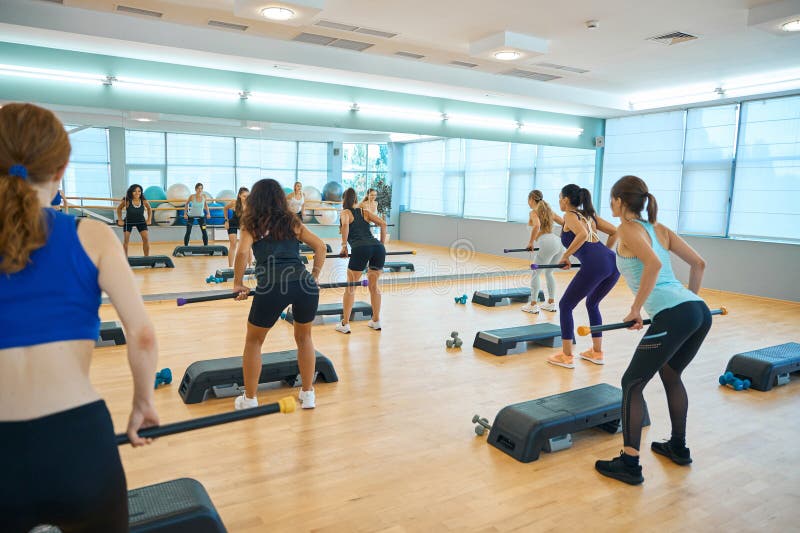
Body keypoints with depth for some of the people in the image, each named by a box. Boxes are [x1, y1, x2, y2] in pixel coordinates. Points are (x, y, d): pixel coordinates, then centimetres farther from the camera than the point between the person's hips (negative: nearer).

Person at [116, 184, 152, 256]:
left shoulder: (144, 201, -21)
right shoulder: (127, 201, -25)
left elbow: (149, 209, 2)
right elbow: (119, 208, -4)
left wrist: (149, 219, -1)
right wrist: (120, 220, -5)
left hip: (141, 222, 1)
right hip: (128, 222, -1)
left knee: (146, 239, -9)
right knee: (126, 241, 0)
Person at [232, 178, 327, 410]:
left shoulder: (252, 225, 15)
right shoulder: (293, 222, 23)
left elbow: (242, 252, -2)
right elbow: (320, 246, 16)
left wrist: (238, 283, 9)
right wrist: (314, 277, 21)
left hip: (272, 286, -3)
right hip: (305, 283, 3)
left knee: (253, 341, 22)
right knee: (304, 337, 28)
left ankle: (249, 400, 28)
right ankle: (308, 395, 31)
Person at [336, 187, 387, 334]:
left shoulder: (345, 212, 17)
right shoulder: (365, 212, 28)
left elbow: (345, 225, -7)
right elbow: (383, 224, 15)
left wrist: (344, 246, -3)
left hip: (360, 249, -4)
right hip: (377, 247, 4)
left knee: (350, 287, 9)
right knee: (374, 285, 21)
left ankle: (345, 324, 12)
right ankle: (376, 321, 28)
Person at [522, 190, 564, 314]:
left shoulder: (534, 212, 2)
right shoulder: (548, 210, 23)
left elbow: (537, 225, -20)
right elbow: (565, 224, 21)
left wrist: (530, 242, -15)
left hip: (547, 243, -8)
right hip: (559, 243, 8)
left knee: (535, 274, 6)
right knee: (548, 272, 24)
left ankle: (533, 305, 9)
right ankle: (551, 303, 26)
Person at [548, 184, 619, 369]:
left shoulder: (569, 215, 6)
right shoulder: (589, 215, 26)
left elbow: (582, 235, -14)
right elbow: (615, 232, 23)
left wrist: (565, 256, -6)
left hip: (594, 264, -8)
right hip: (613, 262, 8)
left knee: (565, 305, 8)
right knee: (592, 304, 28)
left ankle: (566, 357, 11)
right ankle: (596, 352, 30)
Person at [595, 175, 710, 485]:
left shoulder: (627, 229, -3)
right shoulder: (661, 229, 19)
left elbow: (653, 264, -20)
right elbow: (699, 264, 19)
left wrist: (635, 310, -15)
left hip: (673, 316, -9)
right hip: (700, 311, 9)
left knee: (632, 384, 4)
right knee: (671, 375, 29)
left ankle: (629, 465, 7)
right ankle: (678, 448, 40)